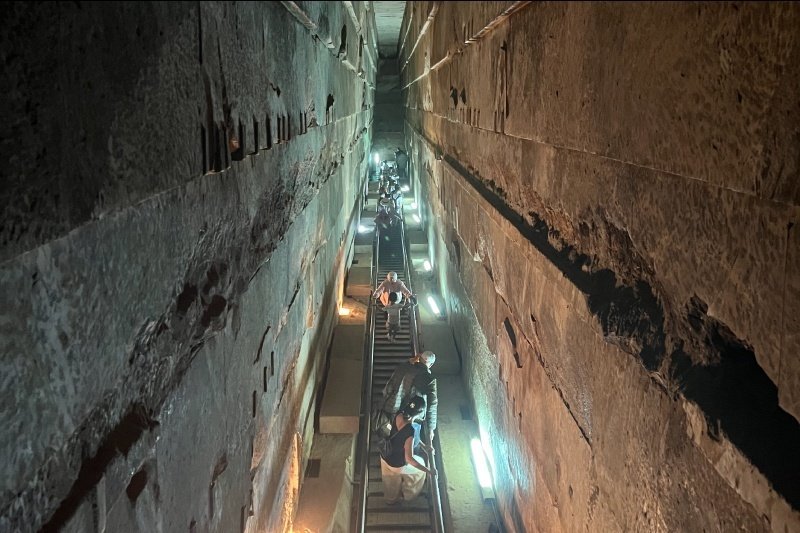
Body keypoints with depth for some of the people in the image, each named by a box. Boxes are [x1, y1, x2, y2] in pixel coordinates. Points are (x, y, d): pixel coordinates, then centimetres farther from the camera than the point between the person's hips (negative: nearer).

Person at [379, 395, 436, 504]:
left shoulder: (399, 415, -18)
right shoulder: (411, 431, -40)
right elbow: (409, 459, -35)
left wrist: (424, 446, 4)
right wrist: (429, 470, -26)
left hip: (385, 456, 5)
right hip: (397, 464, -5)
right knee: (420, 463, 27)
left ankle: (391, 499, 63)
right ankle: (409, 494, 49)